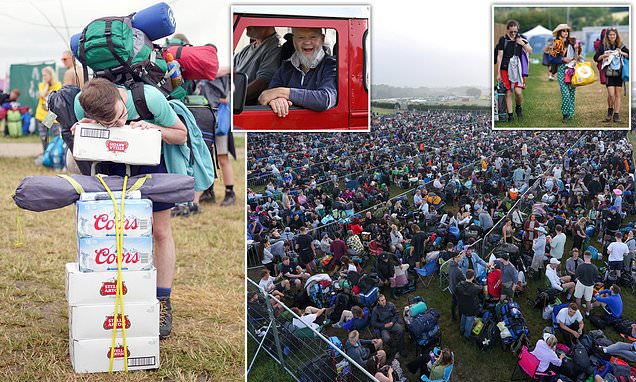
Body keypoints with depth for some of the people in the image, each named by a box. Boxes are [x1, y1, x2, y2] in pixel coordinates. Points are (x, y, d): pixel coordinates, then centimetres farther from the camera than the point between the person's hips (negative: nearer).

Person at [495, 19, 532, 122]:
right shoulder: (503, 39, 1)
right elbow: (499, 56, 2)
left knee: (518, 92, -11)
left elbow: (530, 52, 11)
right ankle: (510, 115, 8)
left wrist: (523, 44, -8)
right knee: (508, 93, -1)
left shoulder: (521, 38, 6)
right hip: (505, 69, -1)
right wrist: (498, 73, -1)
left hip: (517, 69, 1)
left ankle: (518, 108, 18)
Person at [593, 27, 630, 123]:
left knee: (618, 94, 2)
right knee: (611, 94, -12)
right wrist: (604, 55, -13)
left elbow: (629, 55, 8)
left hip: (619, 73, 2)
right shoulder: (603, 46, 3)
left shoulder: (621, 46, 7)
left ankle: (616, 114, 8)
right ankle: (610, 111, 11)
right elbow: (596, 58, 3)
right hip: (609, 73, -2)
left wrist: (622, 53, -8)